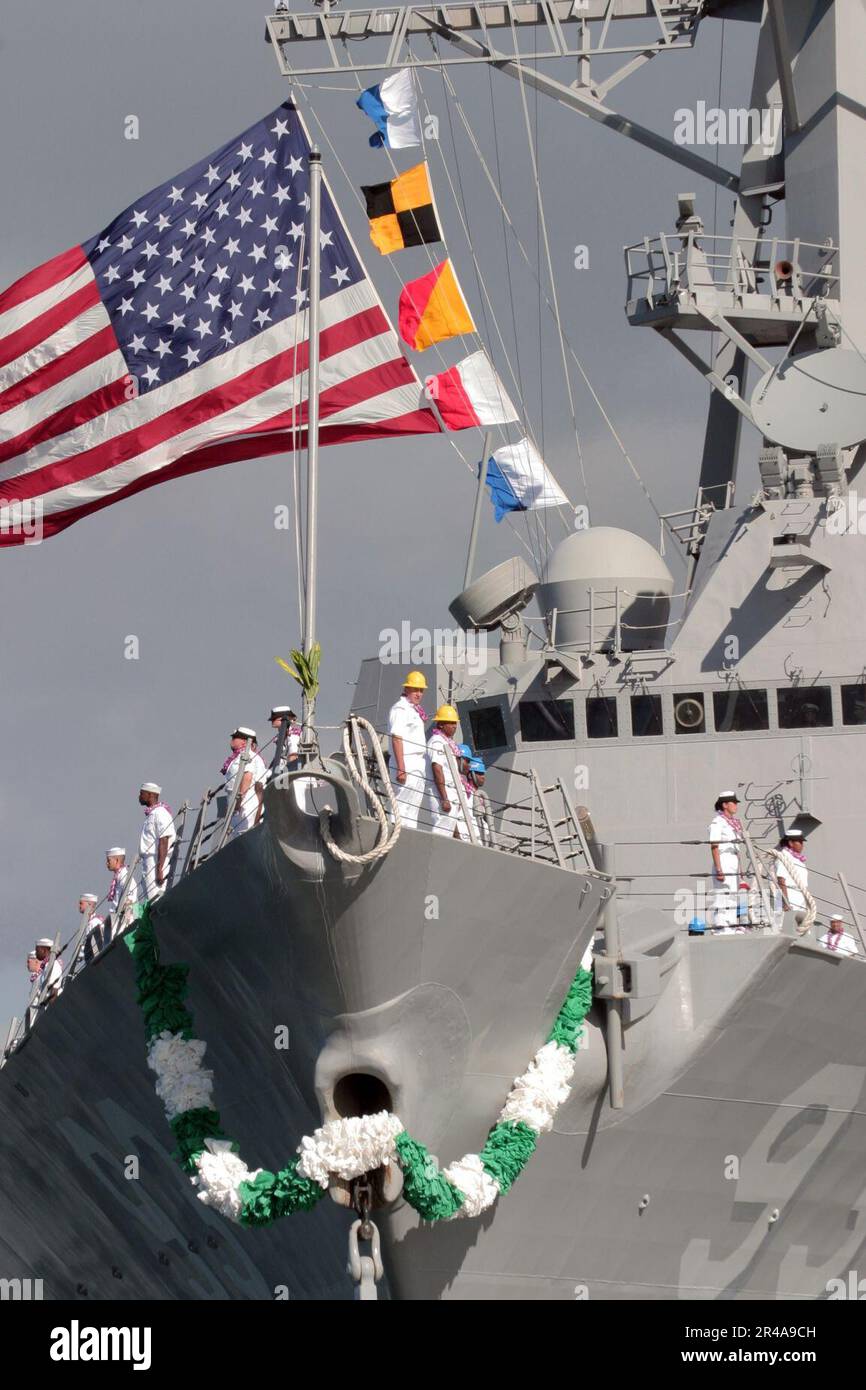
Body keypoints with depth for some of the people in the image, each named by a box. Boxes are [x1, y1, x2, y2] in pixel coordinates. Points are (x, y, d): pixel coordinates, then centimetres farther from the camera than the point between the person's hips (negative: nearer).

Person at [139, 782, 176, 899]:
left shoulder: (160, 813, -12)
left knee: (156, 899, -15)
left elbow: (163, 842, -18)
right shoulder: (150, 814, 19)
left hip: (158, 863, -10)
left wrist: (159, 870, -23)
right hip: (149, 862, 10)